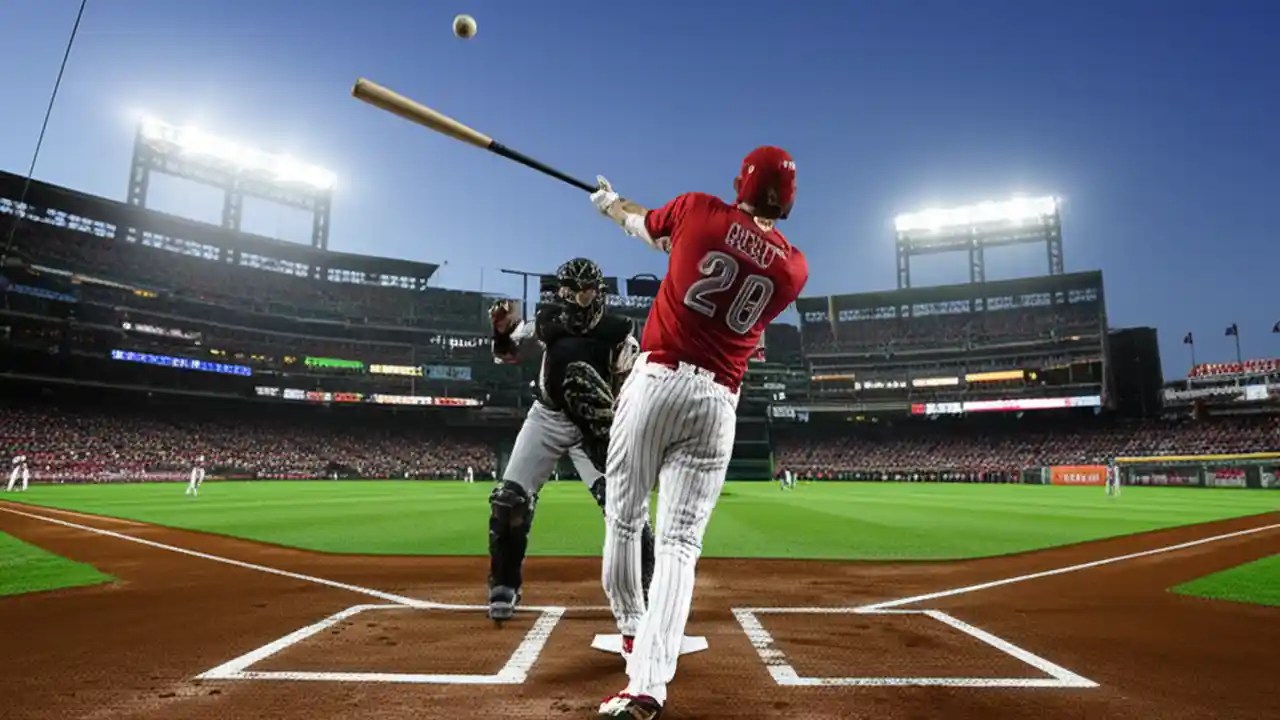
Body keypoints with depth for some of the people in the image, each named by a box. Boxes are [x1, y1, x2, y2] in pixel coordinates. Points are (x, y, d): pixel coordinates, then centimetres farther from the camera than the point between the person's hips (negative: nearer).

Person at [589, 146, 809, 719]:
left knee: (623, 518, 15)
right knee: (679, 541, 1)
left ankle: (632, 633, 30)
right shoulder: (794, 269, 7)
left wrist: (610, 203, 47)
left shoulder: (698, 211, 3)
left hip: (655, 380, -1)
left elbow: (641, 225, 23)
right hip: (716, 401, 2)